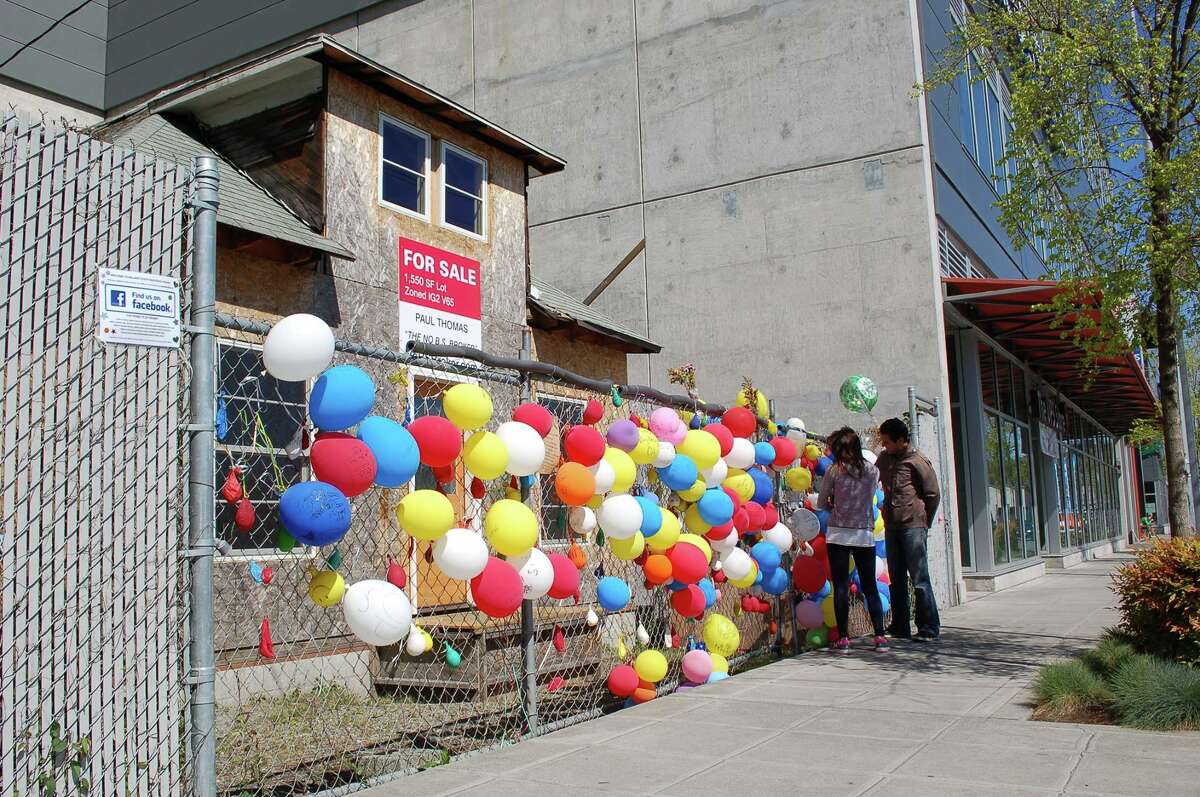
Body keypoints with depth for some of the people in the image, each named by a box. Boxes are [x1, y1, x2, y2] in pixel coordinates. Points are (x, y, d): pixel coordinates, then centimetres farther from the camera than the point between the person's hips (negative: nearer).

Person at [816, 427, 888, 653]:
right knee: (870, 586, 11)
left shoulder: (834, 470, -6)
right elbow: (869, 497, 12)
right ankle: (880, 636, 12)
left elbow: (821, 503, 1)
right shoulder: (872, 471, 2)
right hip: (864, 535, 3)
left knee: (841, 586, 1)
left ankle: (843, 638, 1)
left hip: (838, 535, -2)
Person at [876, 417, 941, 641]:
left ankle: (929, 628, 2)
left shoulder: (917, 461, -7)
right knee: (897, 579, 10)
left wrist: (923, 522, 2)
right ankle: (900, 627, 18)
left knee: (919, 579, -5)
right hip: (891, 527, 7)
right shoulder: (884, 459, 10)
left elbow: (933, 494, -3)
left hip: (913, 527, -6)